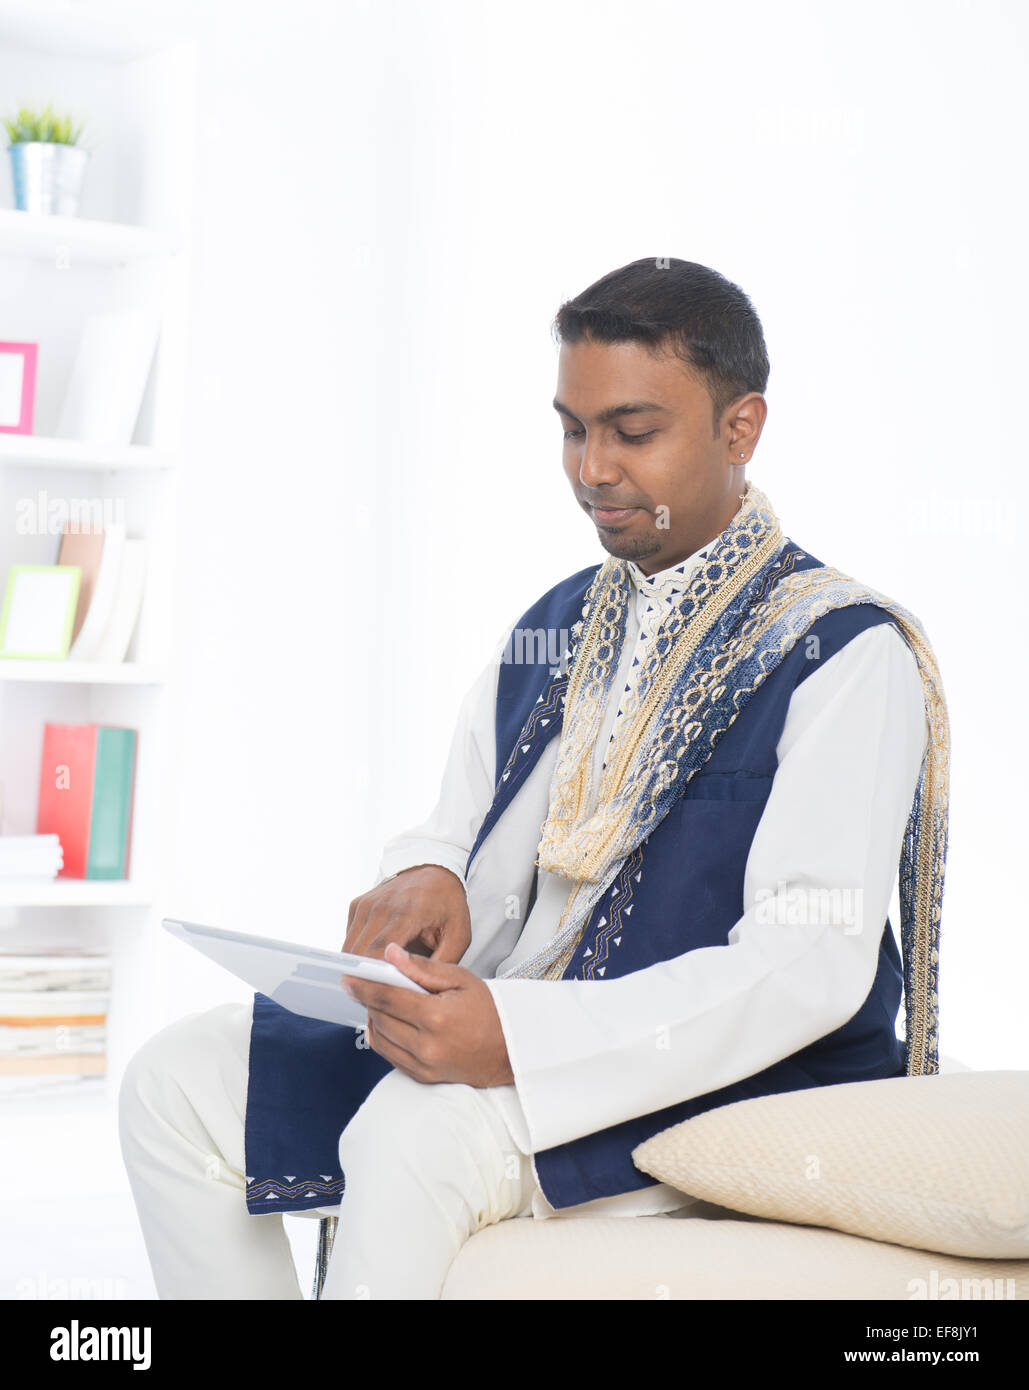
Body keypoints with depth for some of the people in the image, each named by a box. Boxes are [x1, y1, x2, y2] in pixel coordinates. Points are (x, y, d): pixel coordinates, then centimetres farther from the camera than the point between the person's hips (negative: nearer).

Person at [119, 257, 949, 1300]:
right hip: (518, 1047, 8)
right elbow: (462, 844, 17)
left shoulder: (846, 654, -9)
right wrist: (423, 884, -11)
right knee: (177, 1081, -4)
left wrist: (516, 1036, -31)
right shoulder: (550, 634, 15)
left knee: (418, 1128, -33)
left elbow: (813, 963, -20)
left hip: (749, 1095, -7)